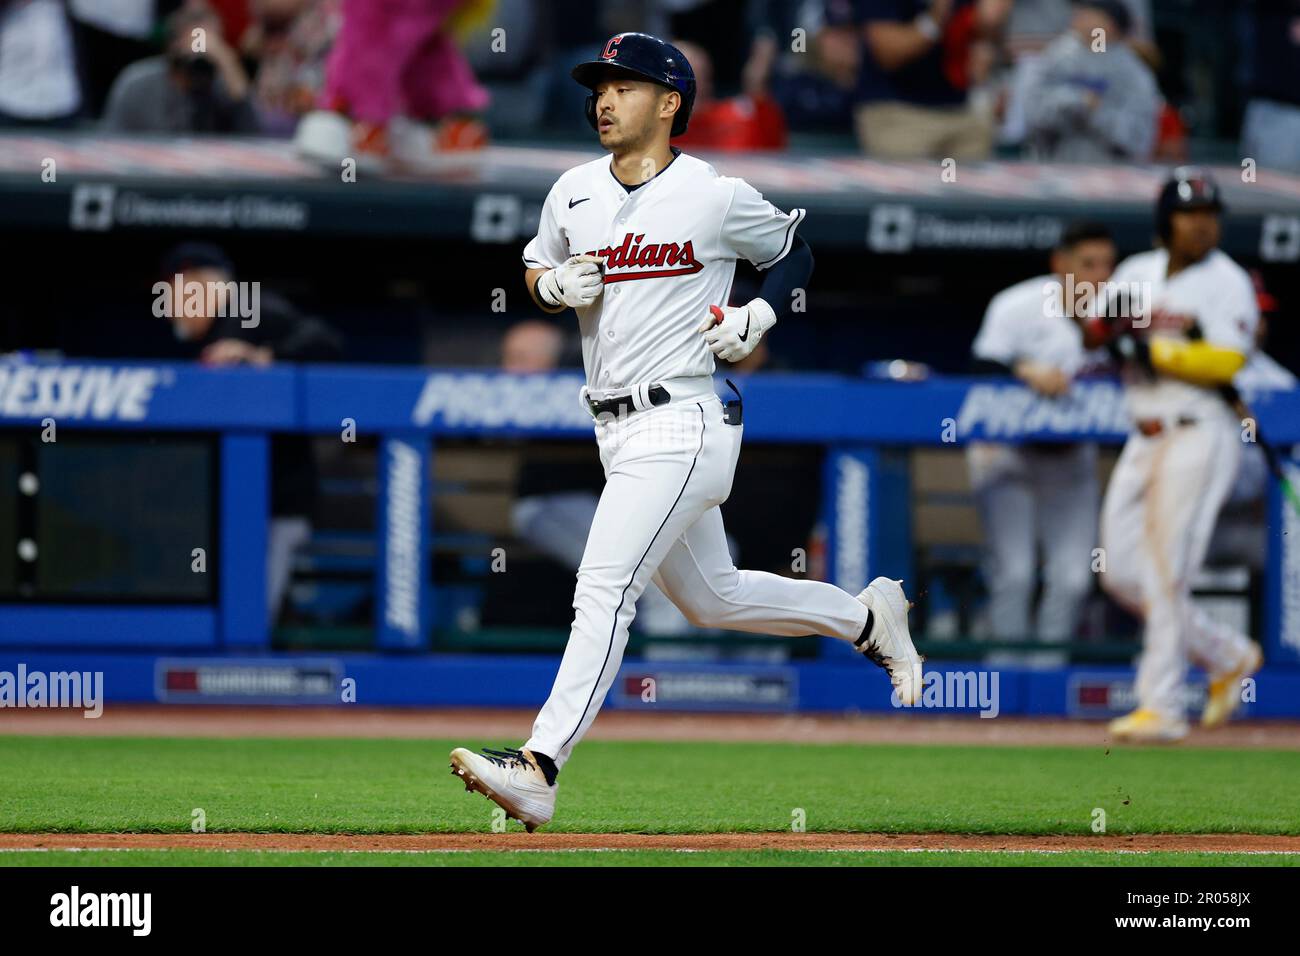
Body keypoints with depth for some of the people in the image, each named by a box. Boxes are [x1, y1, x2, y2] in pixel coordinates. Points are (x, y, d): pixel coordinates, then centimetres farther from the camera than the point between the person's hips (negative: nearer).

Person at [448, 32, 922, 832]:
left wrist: (759, 316, -9)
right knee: (711, 598, 20)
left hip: (682, 426, -8)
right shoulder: (575, 193, 8)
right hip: (618, 430, 8)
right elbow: (535, 269, 22)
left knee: (604, 590, -18)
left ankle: (539, 768, -25)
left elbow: (796, 255, 9)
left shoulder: (718, 197, -6)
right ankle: (867, 616, 41)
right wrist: (555, 285, -1)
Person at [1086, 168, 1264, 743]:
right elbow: (1095, 333, 7)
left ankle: (1162, 707, -7)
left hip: (1200, 436, -7)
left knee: (1166, 574, -11)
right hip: (1146, 438, 7)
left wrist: (1152, 350, -20)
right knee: (1122, 574, 6)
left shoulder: (1227, 282, -7)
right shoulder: (1137, 272, 13)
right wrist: (1111, 322, -15)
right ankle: (1228, 657, 21)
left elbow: (1226, 363, -16)